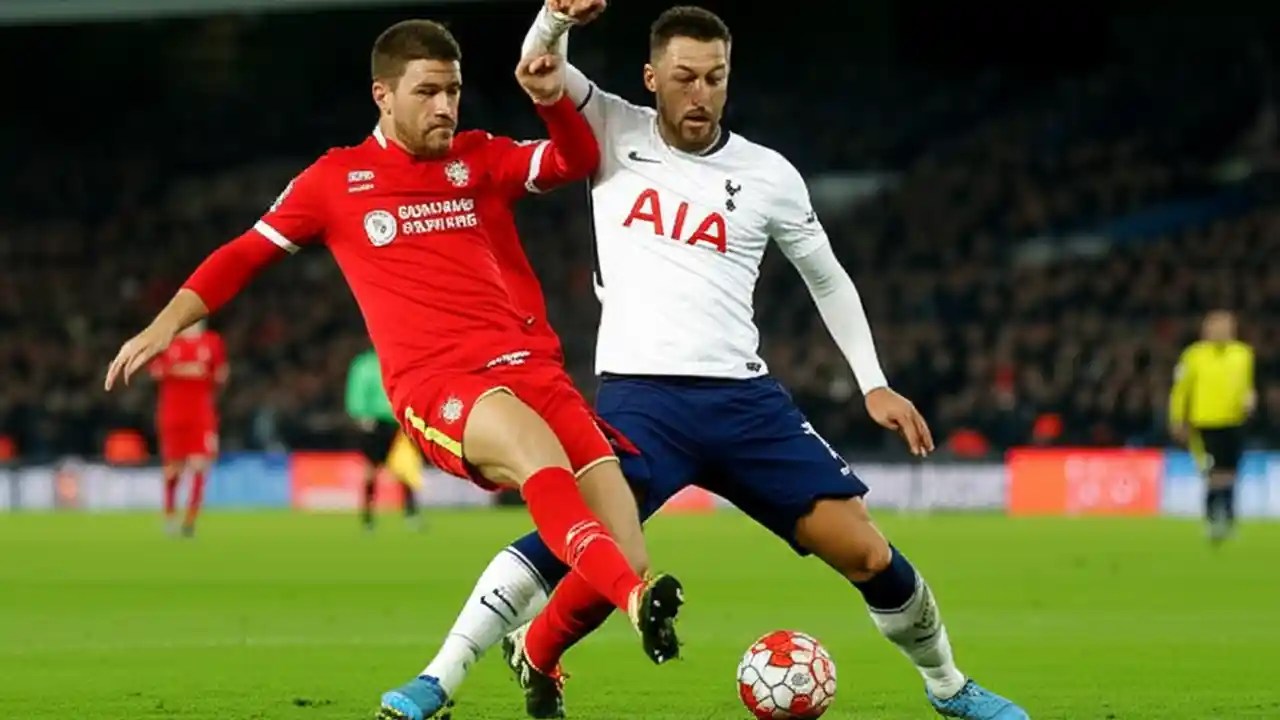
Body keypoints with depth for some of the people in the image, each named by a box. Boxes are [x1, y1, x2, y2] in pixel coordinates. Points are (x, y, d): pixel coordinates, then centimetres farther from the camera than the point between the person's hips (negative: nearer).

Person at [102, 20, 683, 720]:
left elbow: (580, 160, 16)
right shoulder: (337, 178, 11)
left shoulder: (481, 159, 18)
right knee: (539, 450, -39)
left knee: (621, 549, -13)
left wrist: (554, 102, -3)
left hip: (528, 365, 4)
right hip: (434, 384, -4)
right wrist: (166, 323, 9)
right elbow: (247, 253, 17)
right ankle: (639, 599, -55)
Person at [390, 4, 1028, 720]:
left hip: (744, 398, 2)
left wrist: (875, 384, 13)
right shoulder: (615, 134, 6)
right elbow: (539, 72, -8)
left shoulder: (769, 175, 7)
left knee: (867, 553, -4)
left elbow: (828, 279, 19)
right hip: (639, 393, -2)